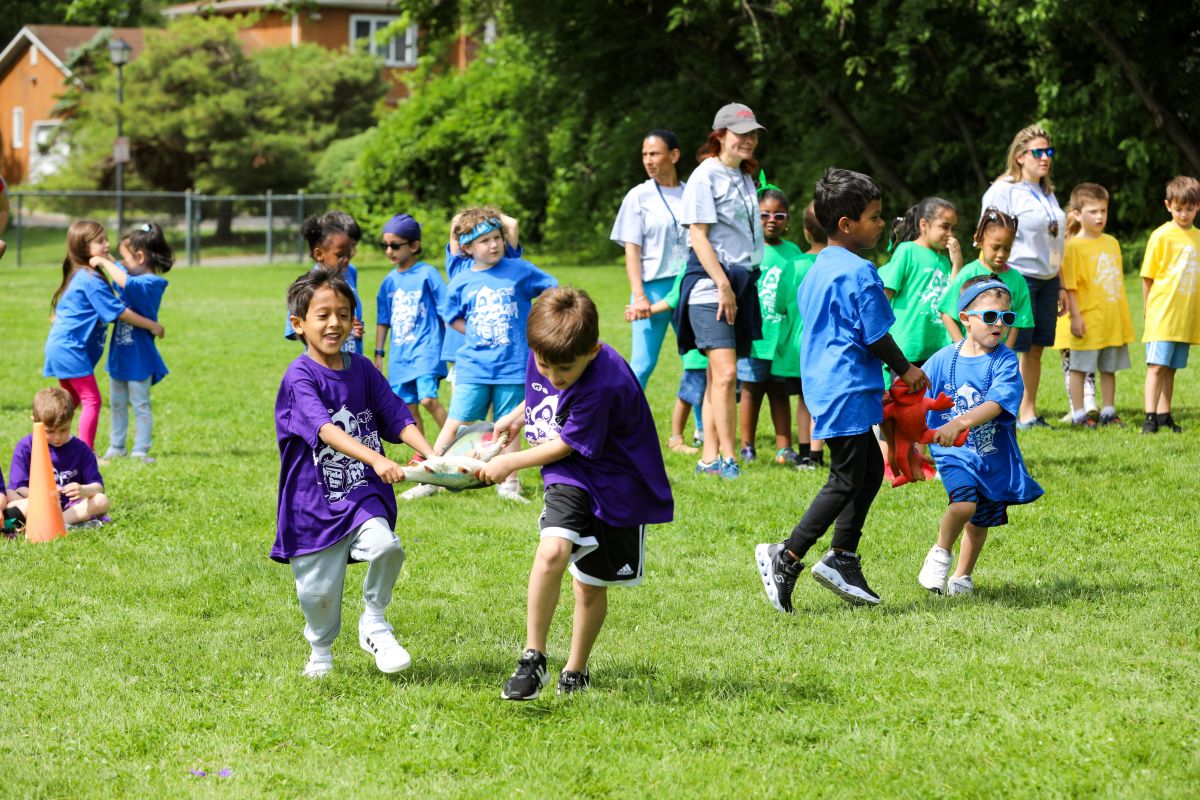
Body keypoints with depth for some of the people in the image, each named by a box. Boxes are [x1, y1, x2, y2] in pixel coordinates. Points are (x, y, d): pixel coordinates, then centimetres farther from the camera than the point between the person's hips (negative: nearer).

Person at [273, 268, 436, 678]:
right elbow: (325, 429, -28)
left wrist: (431, 455, -17)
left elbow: (398, 417, 2)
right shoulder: (300, 377, -13)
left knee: (385, 545, -25)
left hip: (363, 494, 3)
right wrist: (376, 459, -41)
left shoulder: (363, 370, 5)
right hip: (314, 502, -3)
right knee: (318, 590, 5)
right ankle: (321, 651, 36)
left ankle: (373, 623, 0)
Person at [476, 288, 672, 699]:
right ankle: (532, 659, -16)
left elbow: (565, 445, -18)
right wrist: (516, 418, 15)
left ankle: (576, 672, 30)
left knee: (591, 584, 9)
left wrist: (510, 463, -8)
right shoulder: (543, 355, -12)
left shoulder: (605, 385, -32)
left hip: (616, 485, -4)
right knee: (552, 550, -23)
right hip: (569, 478, 4)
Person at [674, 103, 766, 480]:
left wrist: (738, 286, 13)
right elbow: (698, 236, -12)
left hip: (740, 282, 8)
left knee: (718, 376, 7)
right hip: (709, 282, -8)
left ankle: (710, 458, 9)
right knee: (725, 372, -15)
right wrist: (723, 285, -18)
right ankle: (728, 458, -15)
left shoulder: (745, 178, 17)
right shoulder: (705, 176, -7)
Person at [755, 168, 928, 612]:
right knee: (846, 481, -4)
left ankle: (842, 558, 17)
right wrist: (906, 370, 2)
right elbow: (876, 335, -14)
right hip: (848, 389, -10)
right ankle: (787, 557, -5)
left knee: (870, 470, 16)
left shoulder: (816, 271, 13)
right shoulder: (859, 272, -16)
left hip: (824, 384, 10)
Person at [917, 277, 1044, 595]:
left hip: (994, 454, 2)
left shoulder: (1005, 361, -12)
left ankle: (963, 576, 38)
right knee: (964, 502, -26)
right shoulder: (943, 360, -7)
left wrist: (960, 422, -41)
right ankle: (940, 553, 1)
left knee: (980, 520, 15)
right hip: (954, 450, -1)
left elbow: (995, 404, -27)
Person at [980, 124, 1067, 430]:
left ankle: (1028, 414, 14)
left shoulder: (1048, 193, 17)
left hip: (1047, 279, 7)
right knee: (1012, 350, -7)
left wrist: (1060, 287, 21)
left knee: (1035, 349, 9)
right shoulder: (1003, 191, -7)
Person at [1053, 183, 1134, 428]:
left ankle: (1108, 412, 20)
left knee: (1109, 367, 12)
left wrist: (1123, 314, 18)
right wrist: (1075, 316, -18)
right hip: (1087, 321, -6)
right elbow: (1069, 285, -13)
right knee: (1079, 367, 1)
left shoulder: (1112, 243, 11)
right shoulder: (1073, 246, -10)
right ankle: (1079, 414, 6)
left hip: (1113, 320, 6)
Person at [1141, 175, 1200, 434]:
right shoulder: (1162, 236, -4)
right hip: (1162, 313, -4)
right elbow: (1148, 277, -1)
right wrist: (1148, 309, -3)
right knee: (1156, 365, -9)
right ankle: (1150, 417, -9)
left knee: (1171, 368, 9)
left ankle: (1164, 415, 14)